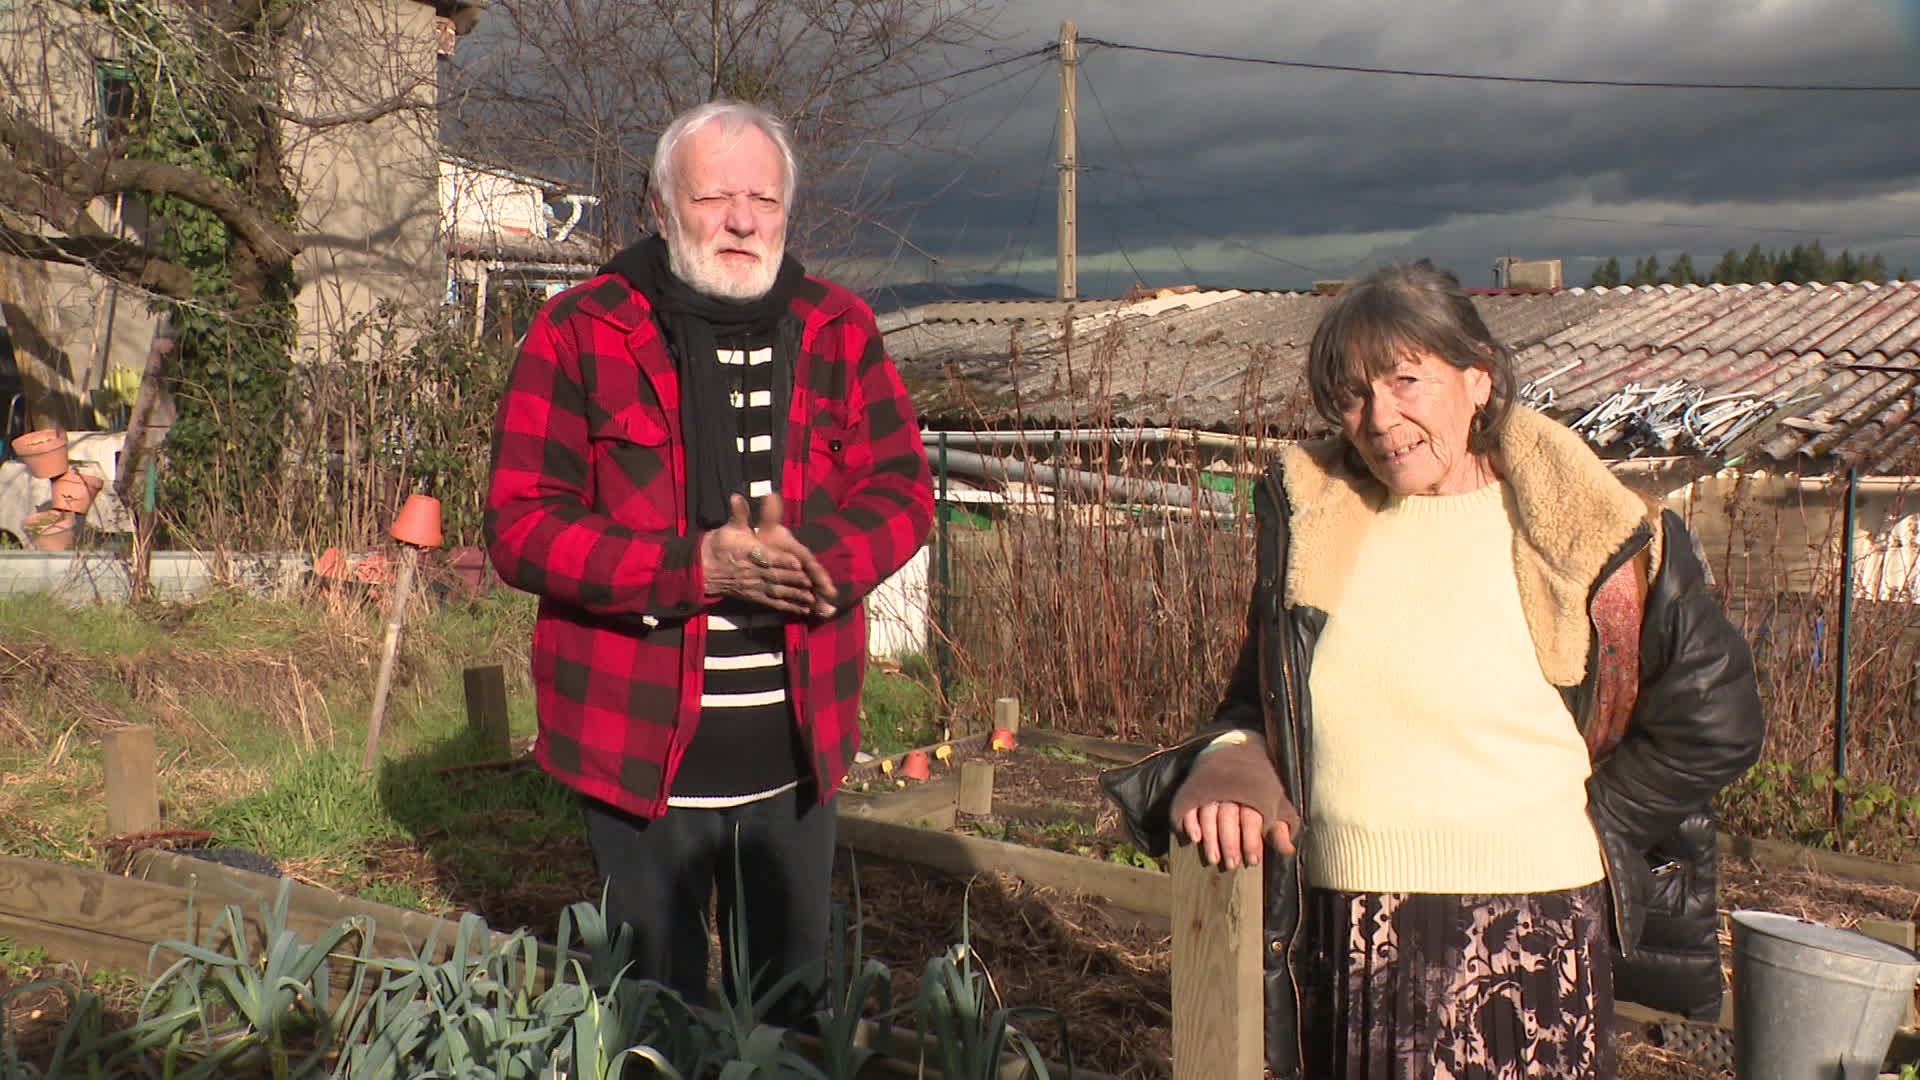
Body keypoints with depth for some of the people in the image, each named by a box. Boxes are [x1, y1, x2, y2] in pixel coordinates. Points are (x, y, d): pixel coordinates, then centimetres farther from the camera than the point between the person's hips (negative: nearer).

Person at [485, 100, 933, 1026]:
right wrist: (696, 567, -24)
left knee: (794, 1009, 20)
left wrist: (817, 559, -21)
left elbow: (902, 488, 1)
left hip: (797, 749, 3)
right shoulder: (580, 333, -5)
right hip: (642, 748, -3)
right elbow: (518, 527, -10)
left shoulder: (837, 331, 5)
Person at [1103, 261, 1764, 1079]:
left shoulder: (1585, 538, -7)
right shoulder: (1310, 519, 5)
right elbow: (1260, 692, 13)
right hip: (1331, 934, 4)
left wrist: (1581, 827, -1)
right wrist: (1232, 758, -8)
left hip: (1521, 941, -3)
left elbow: (1713, 720, -1)